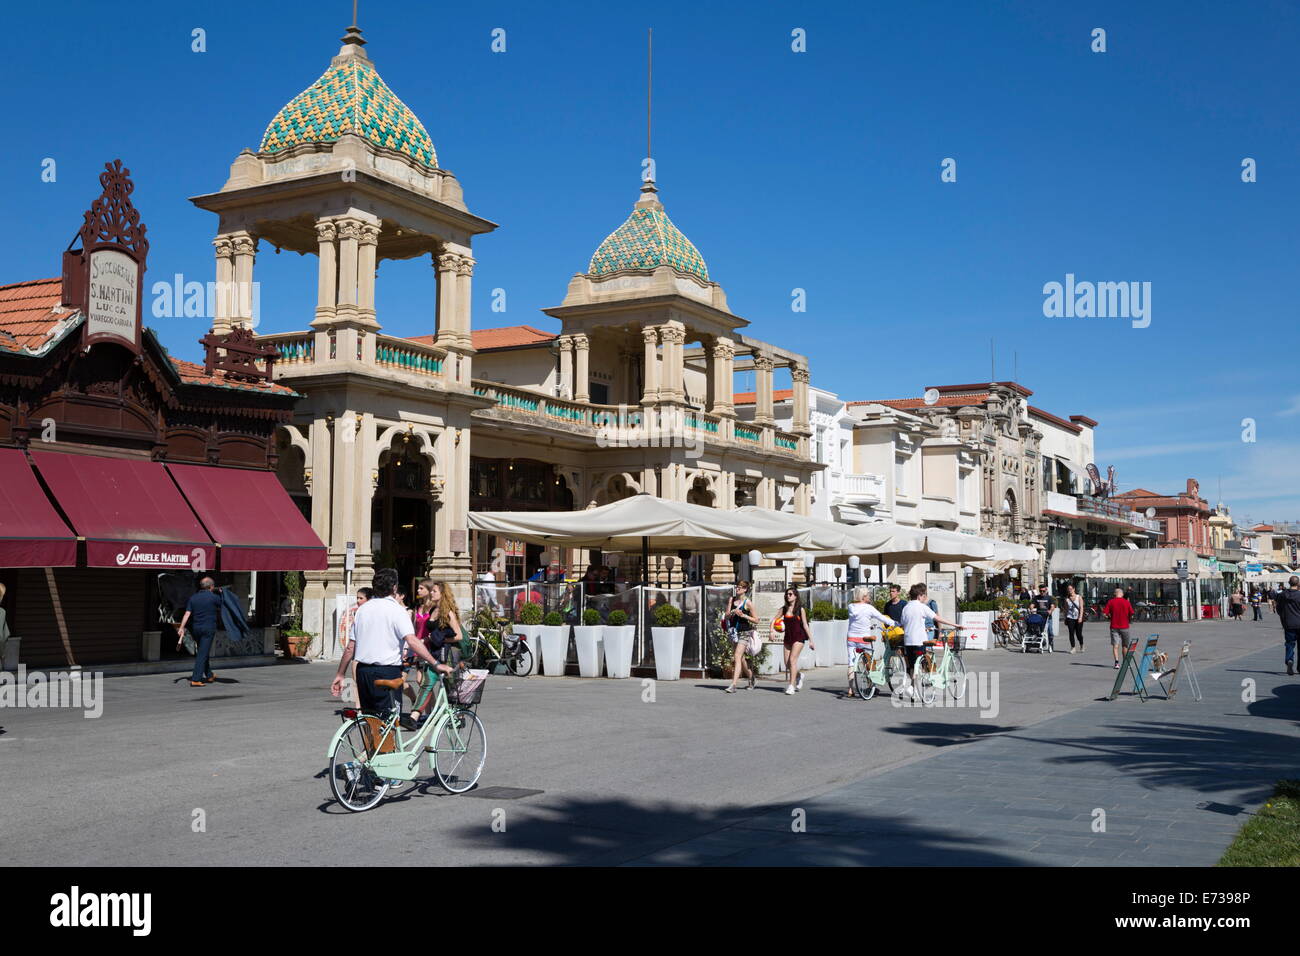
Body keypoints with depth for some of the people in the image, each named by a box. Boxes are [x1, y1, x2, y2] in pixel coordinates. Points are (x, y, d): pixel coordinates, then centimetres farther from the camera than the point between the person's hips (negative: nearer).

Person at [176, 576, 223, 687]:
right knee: (203, 654, -6)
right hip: (209, 628, -5)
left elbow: (187, 614, -2)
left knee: (202, 652, 18)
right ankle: (195, 679, -11)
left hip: (197, 628, 5)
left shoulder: (193, 598, 6)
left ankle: (209, 676, 31)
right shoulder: (215, 597, -6)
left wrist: (181, 628, -5)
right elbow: (220, 611, 11)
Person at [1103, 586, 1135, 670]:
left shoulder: (1110, 602, -3)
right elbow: (1132, 614, -4)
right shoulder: (1126, 602, -2)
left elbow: (1104, 613, -8)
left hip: (1114, 627, -1)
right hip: (1124, 626, 1)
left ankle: (1117, 662, -17)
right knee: (1124, 646, 13)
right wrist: (1128, 619, 15)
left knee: (1115, 645, -1)